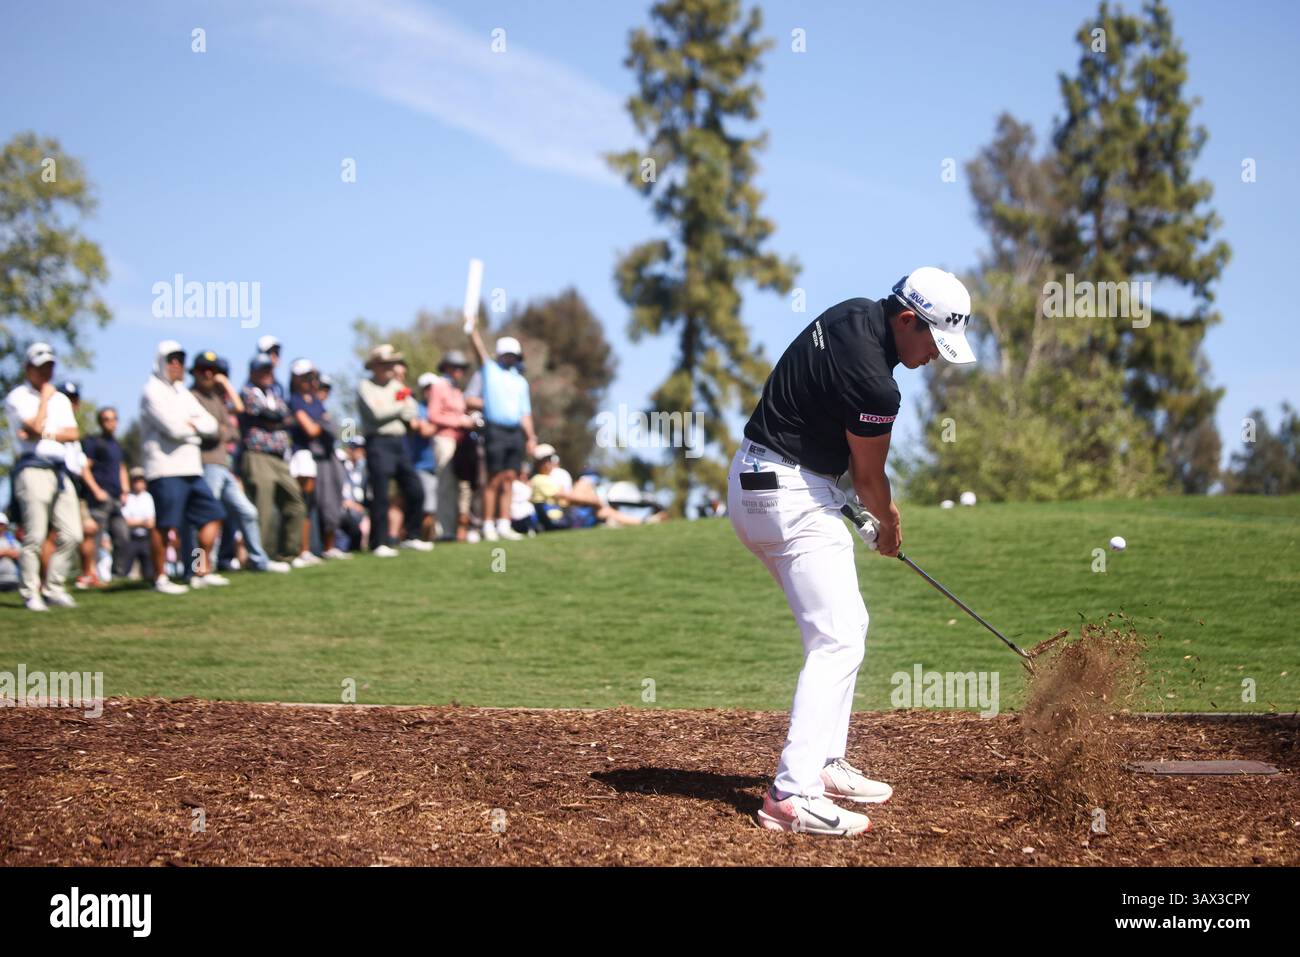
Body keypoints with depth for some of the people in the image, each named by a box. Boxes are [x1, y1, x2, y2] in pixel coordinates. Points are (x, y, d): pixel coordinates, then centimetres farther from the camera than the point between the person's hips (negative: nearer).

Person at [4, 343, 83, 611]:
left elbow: (73, 433, 7)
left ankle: (54, 588, 10)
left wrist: (46, 434, -8)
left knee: (72, 535, 0)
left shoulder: (60, 399, 20)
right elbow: (35, 427, -14)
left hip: (60, 470, 6)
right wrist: (44, 397, -3)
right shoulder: (18, 397, 0)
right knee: (35, 536, -9)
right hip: (33, 469, -6)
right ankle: (30, 594, -3)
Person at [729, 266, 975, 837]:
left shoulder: (853, 315, 5)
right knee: (838, 640, -13)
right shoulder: (871, 380, -25)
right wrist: (888, 524, 12)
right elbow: (868, 475, -8)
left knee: (843, 626, 19)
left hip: (756, 480, 11)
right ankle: (792, 795, -19)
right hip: (790, 496, -11)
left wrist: (876, 509, 16)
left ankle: (825, 765, 24)